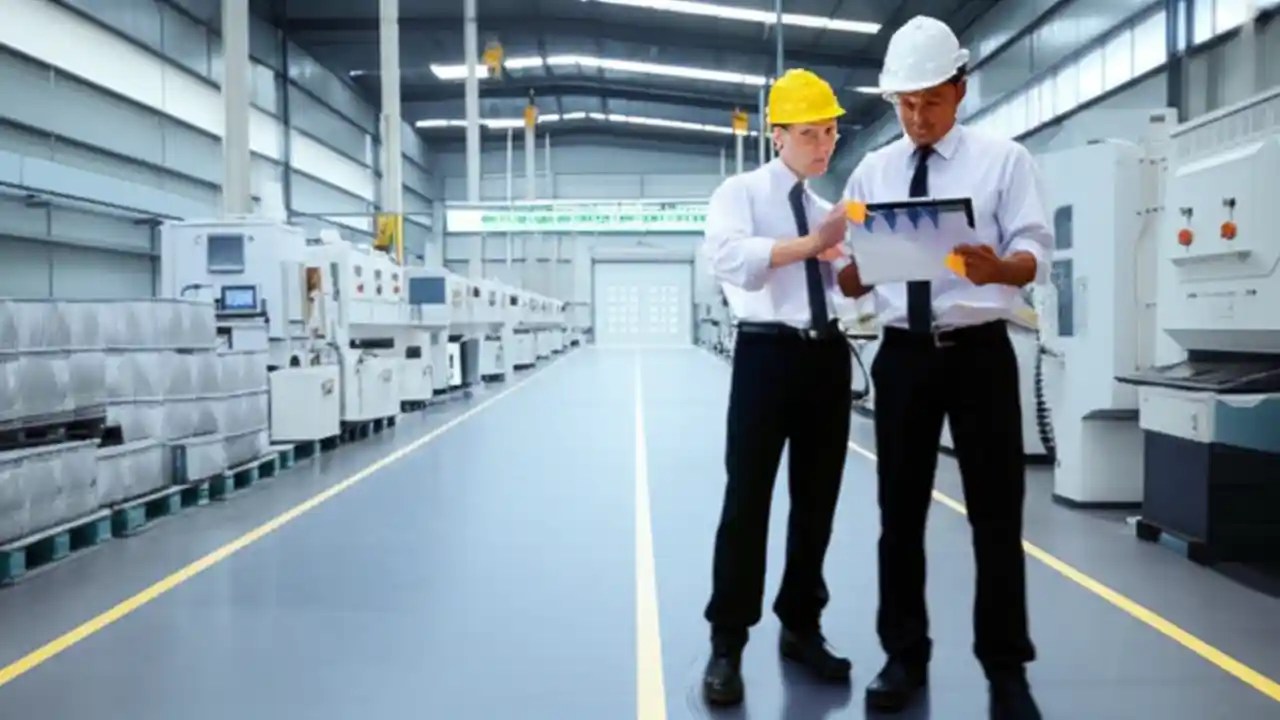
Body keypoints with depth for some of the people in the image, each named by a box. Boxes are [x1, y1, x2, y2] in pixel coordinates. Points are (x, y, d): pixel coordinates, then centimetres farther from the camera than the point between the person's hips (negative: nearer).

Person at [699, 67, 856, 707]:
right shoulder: (741, 192, 0)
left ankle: (801, 627, 27)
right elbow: (726, 257, -20)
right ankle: (727, 643, 7)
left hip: (828, 353, 6)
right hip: (768, 351, -6)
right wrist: (808, 243, -26)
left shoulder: (828, 205, 19)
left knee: (817, 500, 12)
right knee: (747, 500, -4)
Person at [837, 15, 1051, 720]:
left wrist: (998, 267, -28)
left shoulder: (1004, 160, 1)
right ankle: (904, 655, 23)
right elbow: (854, 280, 6)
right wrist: (847, 266, -18)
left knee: (996, 513, 2)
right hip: (902, 354, 3)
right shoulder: (872, 172, 8)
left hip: (980, 352, -2)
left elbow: (1036, 252, -6)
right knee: (900, 511, 9)